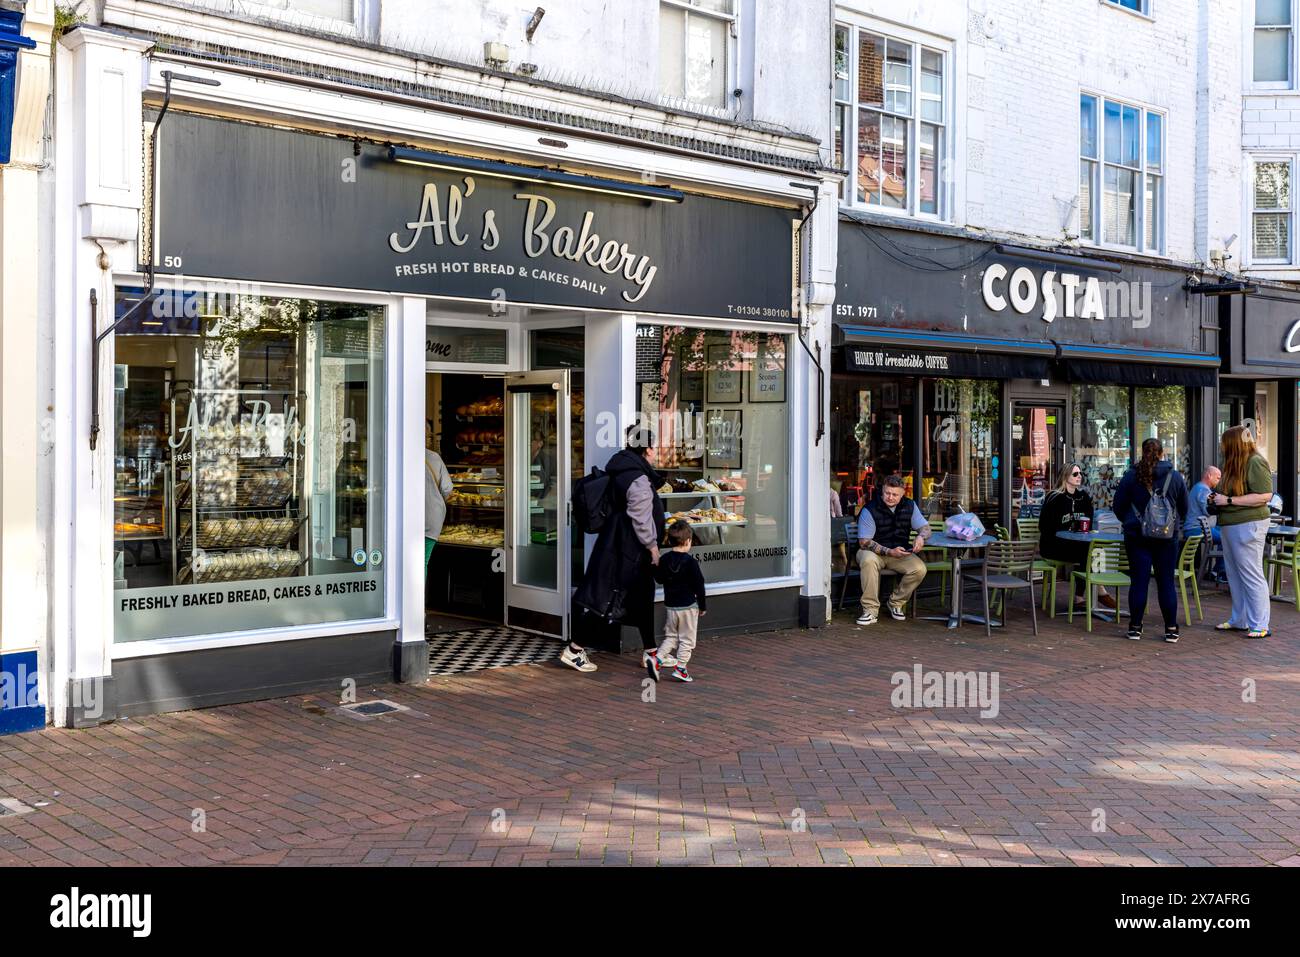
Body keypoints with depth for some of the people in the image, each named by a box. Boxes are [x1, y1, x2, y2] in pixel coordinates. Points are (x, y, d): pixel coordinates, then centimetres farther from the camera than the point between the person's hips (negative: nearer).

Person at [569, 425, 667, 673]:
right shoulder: (638, 481, -21)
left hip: (616, 544, 11)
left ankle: (649, 651, 25)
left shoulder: (621, 471, 10)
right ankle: (574, 649, 3)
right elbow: (642, 518, -20)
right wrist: (652, 545, -11)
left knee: (643, 598, 16)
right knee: (607, 599, -3)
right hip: (628, 550, -11)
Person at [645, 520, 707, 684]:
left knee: (670, 636, 17)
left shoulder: (663, 559, -3)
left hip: (670, 605, 5)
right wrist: (702, 605, 1)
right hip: (688, 606, -4)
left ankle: (657, 658, 0)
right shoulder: (690, 561, -15)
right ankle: (680, 668, 4)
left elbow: (659, 579, 10)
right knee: (686, 639, 7)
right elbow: (699, 585, -10)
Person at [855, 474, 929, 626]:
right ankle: (870, 610, -32)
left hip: (900, 552, 4)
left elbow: (925, 527, 4)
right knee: (868, 560, -39)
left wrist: (921, 536, -23)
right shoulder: (869, 510, -15)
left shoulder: (909, 506, 0)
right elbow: (864, 542, -18)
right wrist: (889, 552, -29)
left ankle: (896, 603, 0)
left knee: (920, 569, -23)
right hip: (874, 552, -4)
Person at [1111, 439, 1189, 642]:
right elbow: (1184, 508, 9)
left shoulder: (1131, 476, -3)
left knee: (1139, 581, 3)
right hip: (1167, 536, 0)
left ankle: (1135, 627, 5)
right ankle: (1171, 629, 6)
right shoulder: (1175, 476, 0)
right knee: (1167, 582, 5)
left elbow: (1118, 506, 3)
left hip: (1137, 536, 0)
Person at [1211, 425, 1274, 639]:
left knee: (1251, 575, -5)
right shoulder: (1234, 465, 16)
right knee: (1234, 575, 13)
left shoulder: (1256, 462, -12)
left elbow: (1264, 496, -20)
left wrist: (1229, 500, -18)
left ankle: (1260, 625, 0)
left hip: (1248, 525, -9)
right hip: (1229, 525, 9)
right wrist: (1218, 499, 9)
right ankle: (1239, 620, 21)